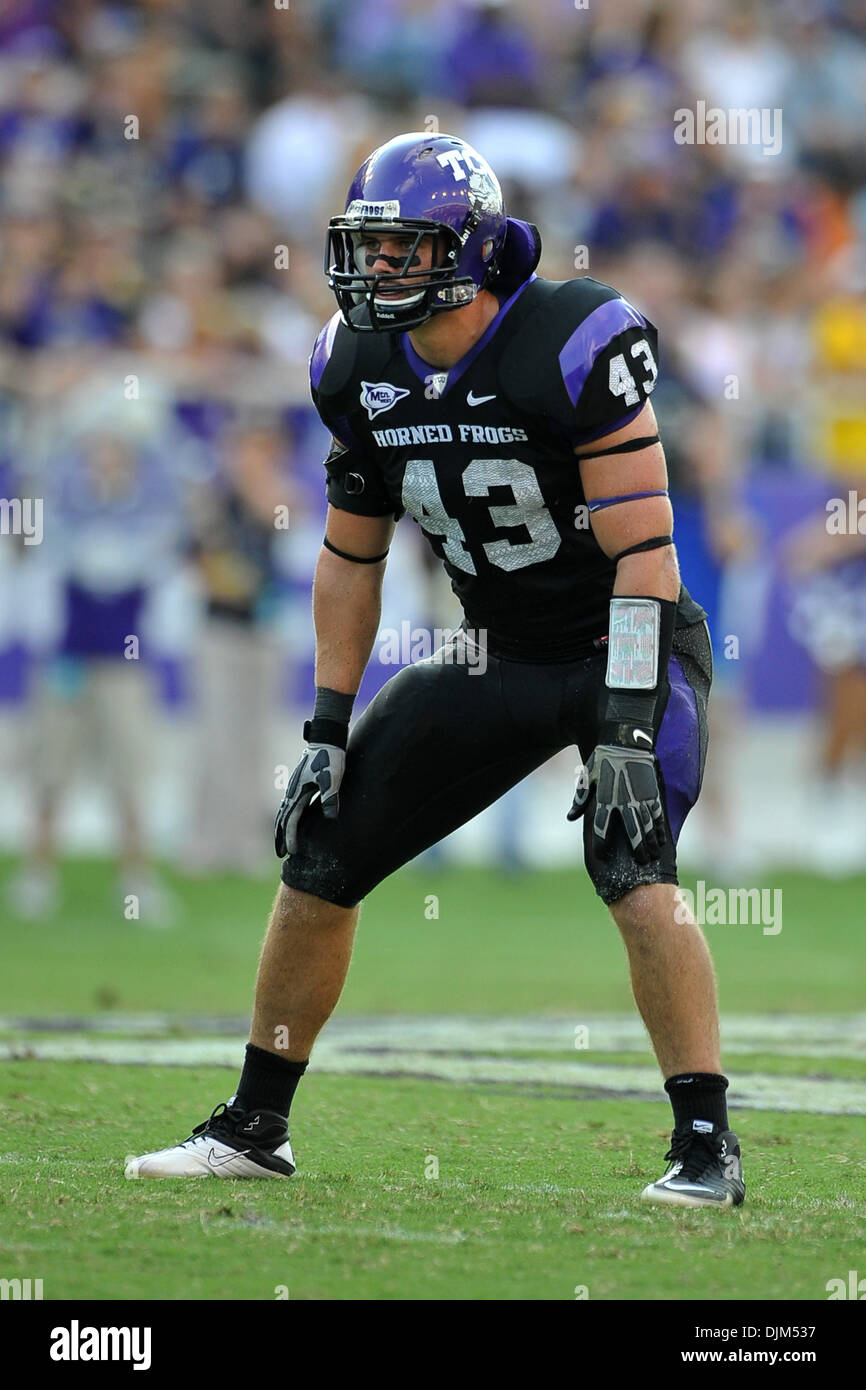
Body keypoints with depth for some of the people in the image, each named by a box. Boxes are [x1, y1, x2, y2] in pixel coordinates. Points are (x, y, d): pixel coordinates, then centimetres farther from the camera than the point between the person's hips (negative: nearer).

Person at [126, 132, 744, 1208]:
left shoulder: (574, 347, -25)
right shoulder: (361, 369, -5)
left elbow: (644, 551, -24)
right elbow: (350, 554, 7)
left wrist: (626, 730, -29)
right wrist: (329, 731, 4)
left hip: (625, 647, -6)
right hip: (494, 656, 7)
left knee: (630, 862, -29)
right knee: (320, 851, 4)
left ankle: (706, 1147, -20)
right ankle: (255, 1129, 19)